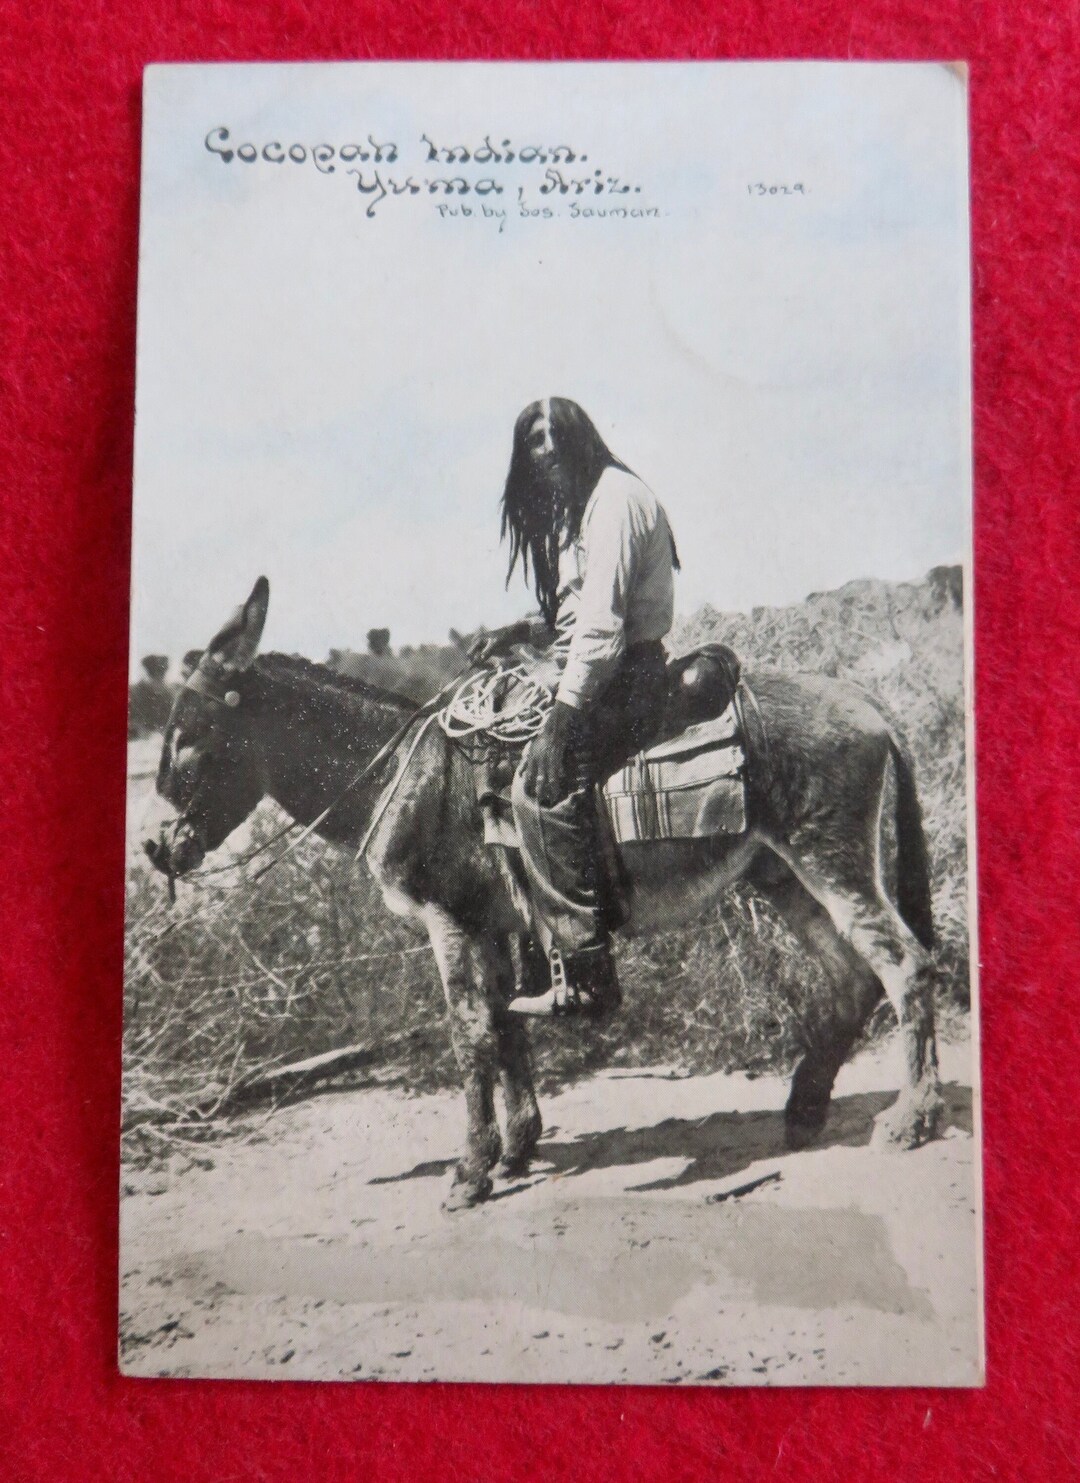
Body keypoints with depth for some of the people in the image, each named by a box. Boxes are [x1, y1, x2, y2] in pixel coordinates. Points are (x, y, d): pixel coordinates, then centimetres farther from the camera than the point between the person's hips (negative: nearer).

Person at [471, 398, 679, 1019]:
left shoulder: (614, 496, -10)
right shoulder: (581, 508, 22)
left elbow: (603, 622, -20)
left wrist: (565, 715, -23)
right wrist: (522, 631, 9)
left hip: (627, 678, -11)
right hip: (604, 676, 11)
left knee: (543, 782, -24)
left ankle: (585, 976, -20)